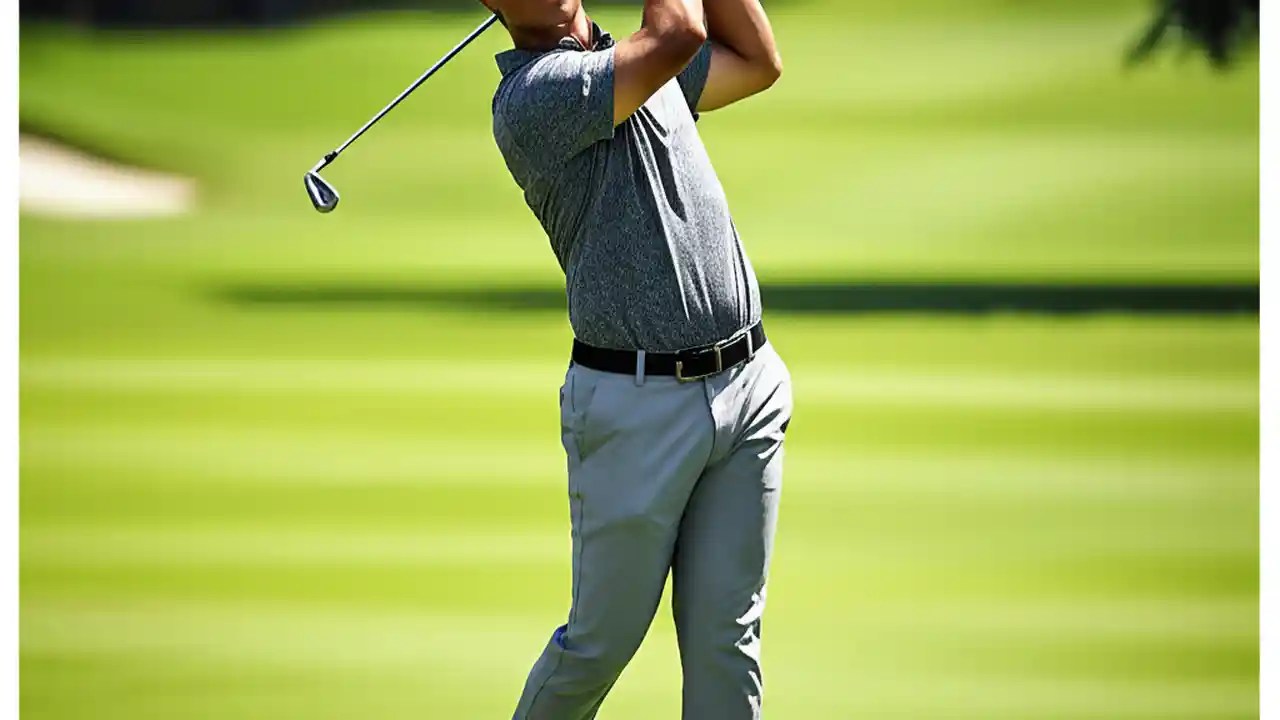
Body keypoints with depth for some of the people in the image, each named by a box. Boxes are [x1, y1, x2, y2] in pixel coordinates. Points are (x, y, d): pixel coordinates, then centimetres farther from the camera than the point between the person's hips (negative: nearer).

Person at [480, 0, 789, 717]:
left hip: (749, 388, 6)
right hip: (637, 406, -6)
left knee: (726, 642, 4)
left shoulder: (642, 61, 14)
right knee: (602, 641, 5)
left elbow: (759, 61, 27)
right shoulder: (532, 96, -13)